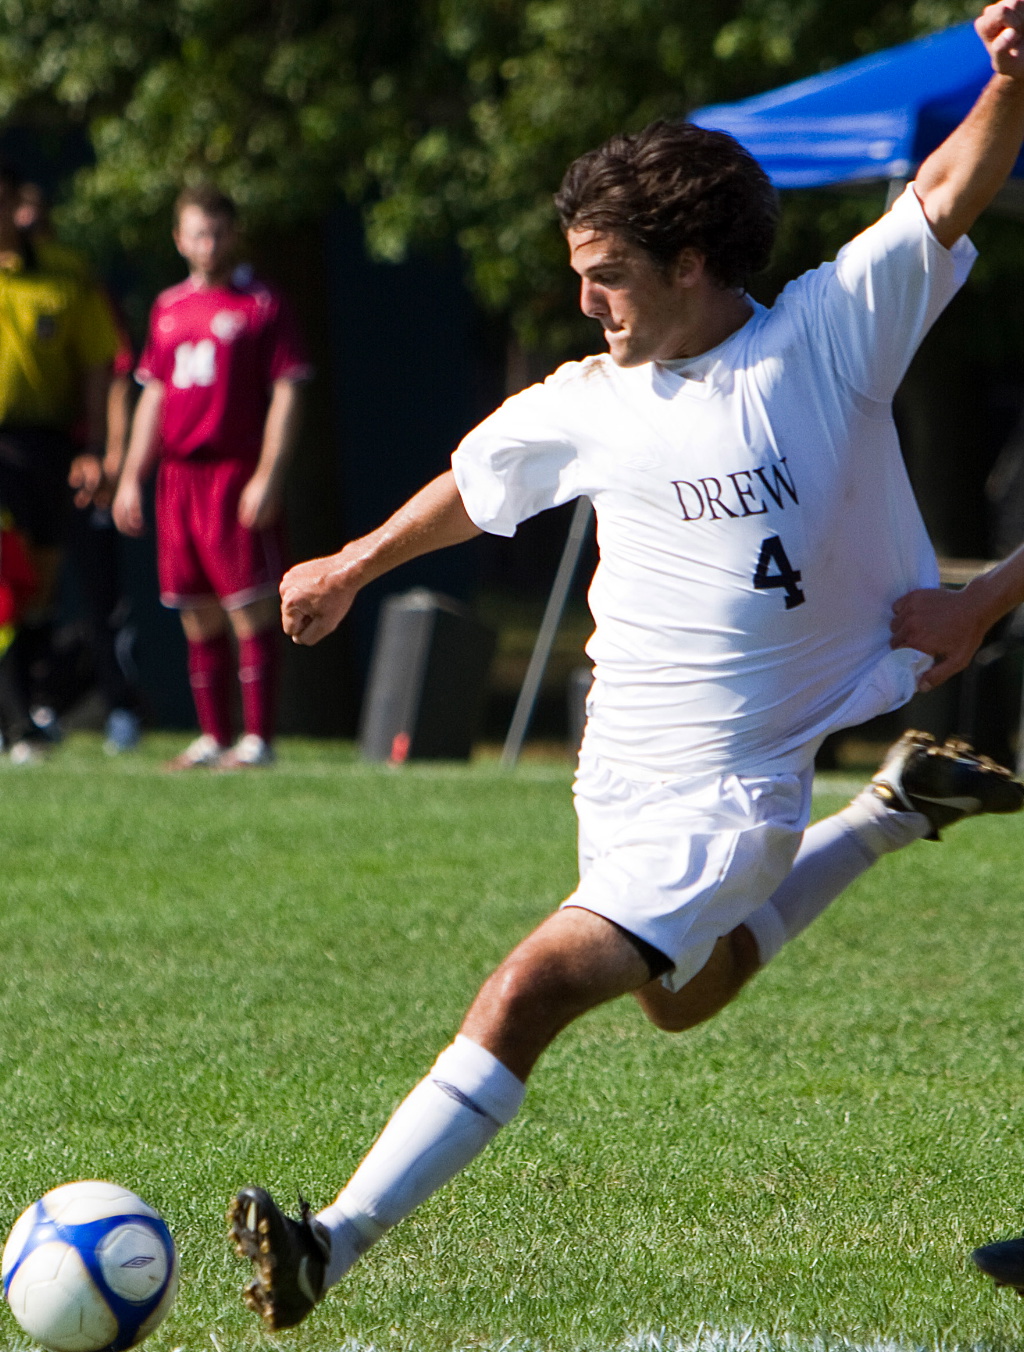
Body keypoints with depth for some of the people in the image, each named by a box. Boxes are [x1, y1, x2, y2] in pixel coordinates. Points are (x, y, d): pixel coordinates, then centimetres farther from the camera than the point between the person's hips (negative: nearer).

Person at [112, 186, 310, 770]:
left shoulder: (262, 306, -1)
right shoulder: (168, 309, 16)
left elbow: (286, 394, -6)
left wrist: (268, 476, -15)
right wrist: (132, 476, 15)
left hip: (237, 476, -6)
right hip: (178, 476, 6)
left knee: (251, 610, -8)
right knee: (199, 617, 7)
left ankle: (258, 739, -7)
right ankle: (213, 738, 12)